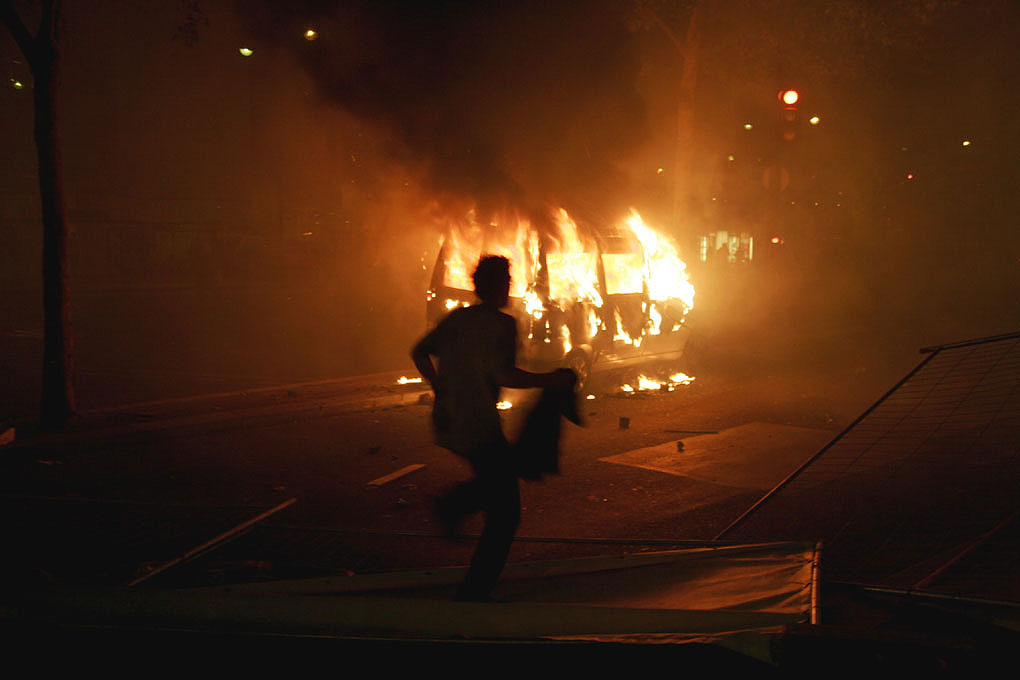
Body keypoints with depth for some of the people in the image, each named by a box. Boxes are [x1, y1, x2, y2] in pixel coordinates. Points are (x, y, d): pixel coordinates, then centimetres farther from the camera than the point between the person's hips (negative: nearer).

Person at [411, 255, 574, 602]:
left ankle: (453, 504, 6)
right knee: (504, 513, 3)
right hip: (479, 427, -8)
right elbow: (503, 374, -23)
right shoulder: (503, 324, -11)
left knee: (498, 478, 29)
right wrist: (549, 380, -13)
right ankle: (474, 590, 0)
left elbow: (419, 353, 13)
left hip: (447, 425, 8)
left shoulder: (456, 318, 10)